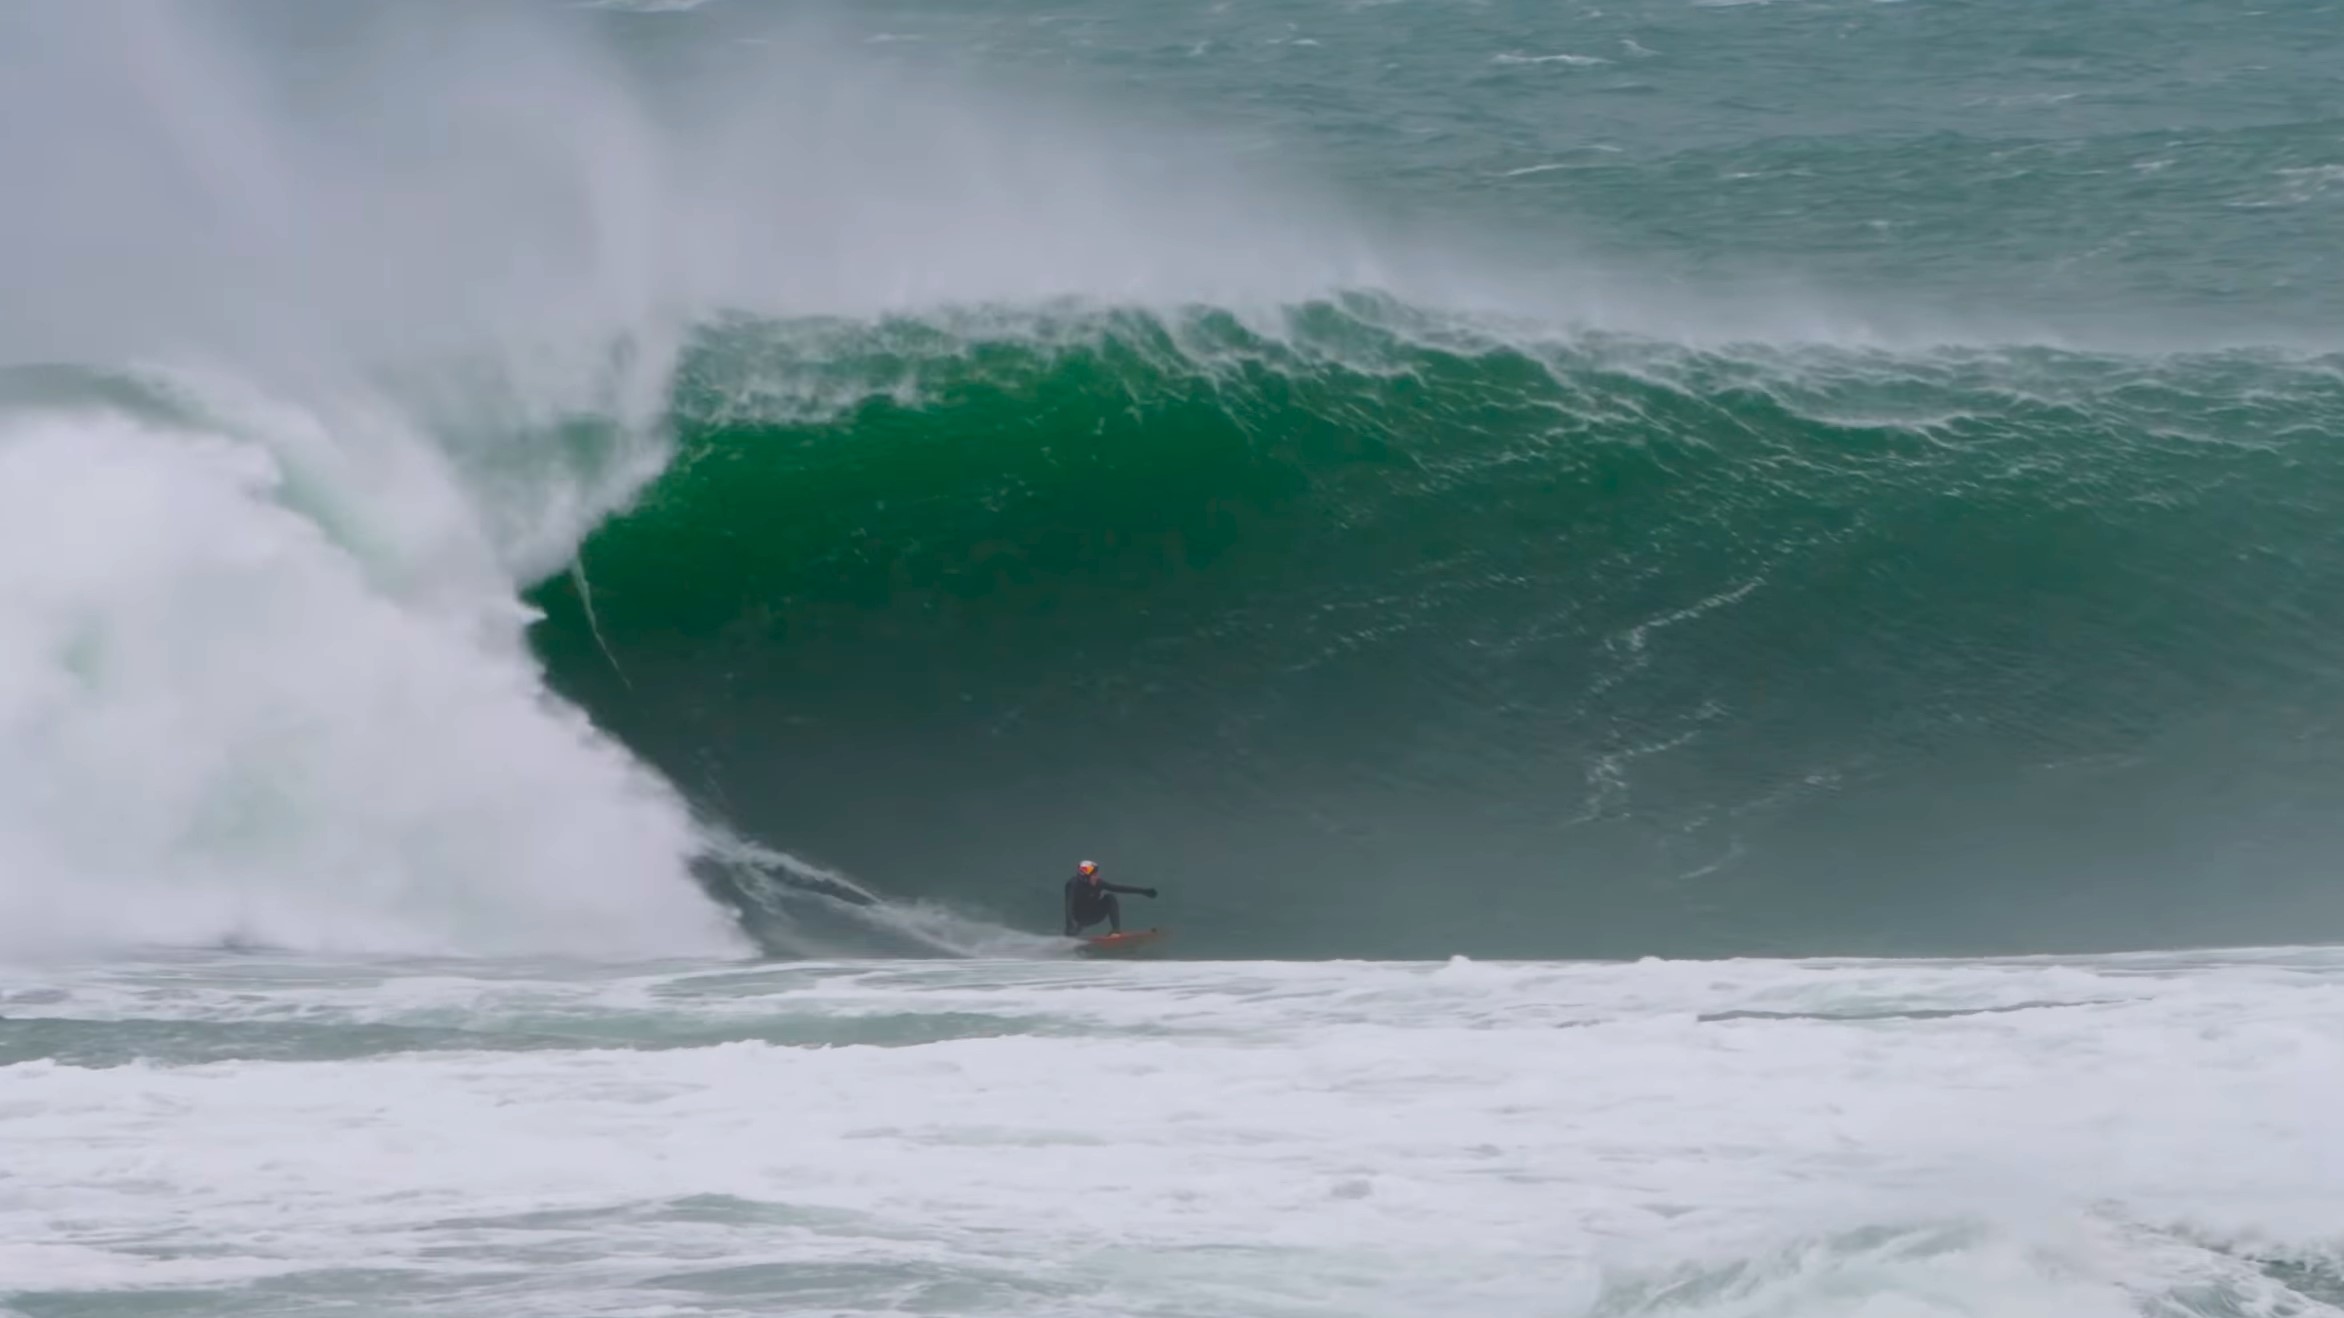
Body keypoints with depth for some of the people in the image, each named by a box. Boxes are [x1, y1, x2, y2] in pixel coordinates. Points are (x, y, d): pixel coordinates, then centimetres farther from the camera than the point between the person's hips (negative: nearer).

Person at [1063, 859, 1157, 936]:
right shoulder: (1074, 885, -28)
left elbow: (1119, 888, -8)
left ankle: (1116, 930, -20)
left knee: (1110, 898, -16)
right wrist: (1070, 924, -57)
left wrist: (1143, 891, -8)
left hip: (1093, 916, 4)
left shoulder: (1098, 883, -14)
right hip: (1079, 918, -4)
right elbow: (1069, 906, -39)